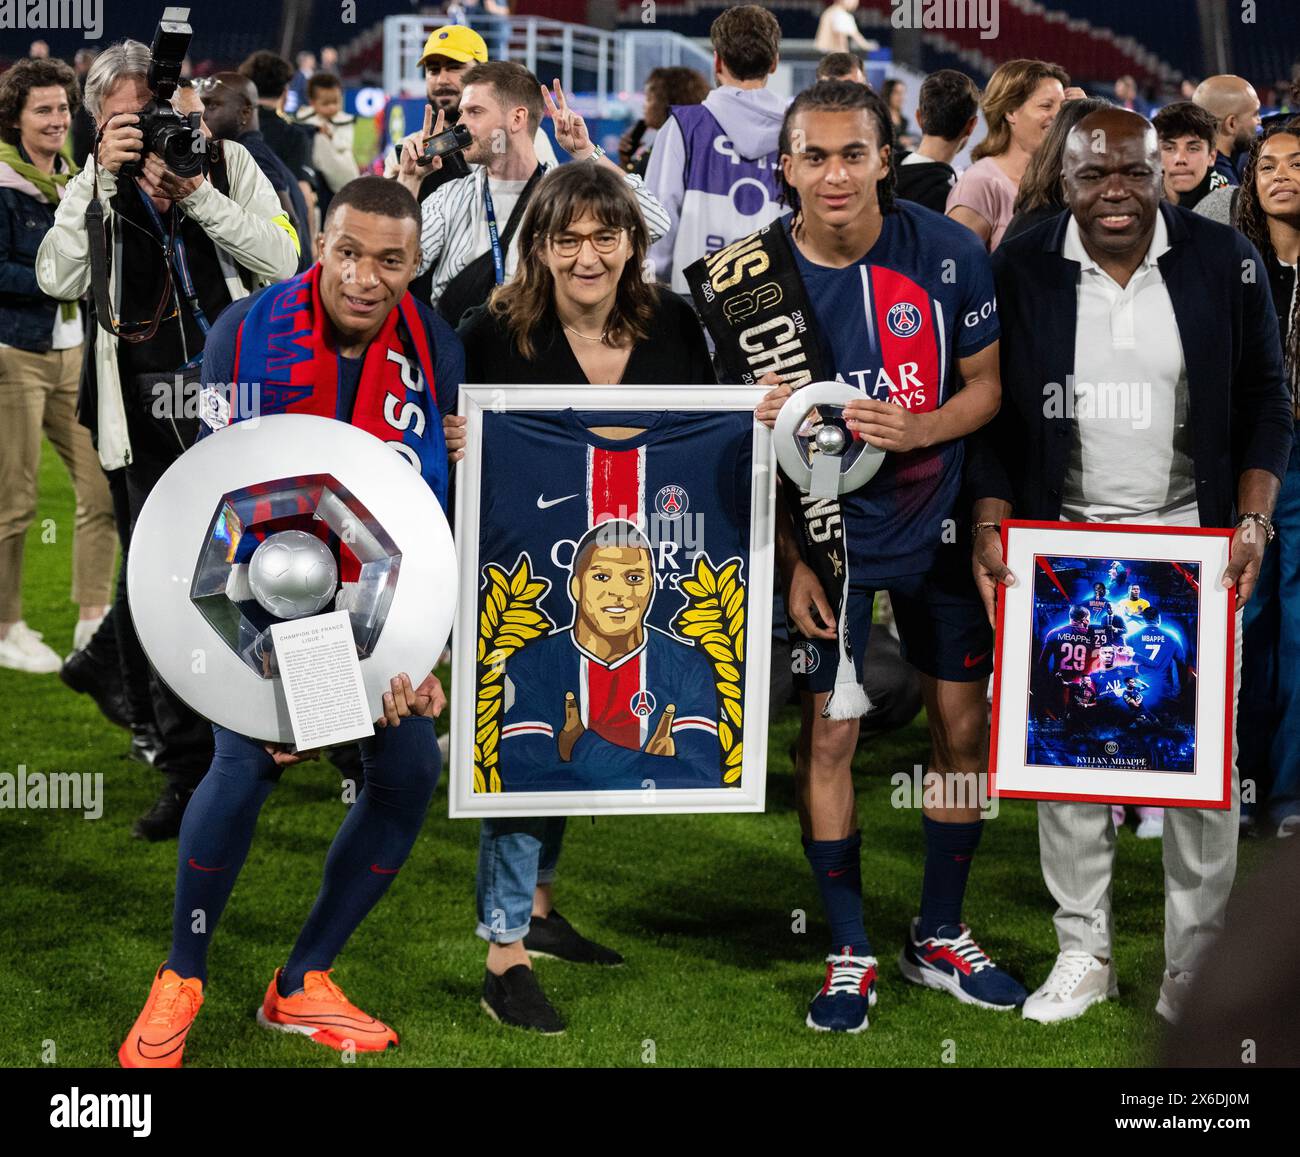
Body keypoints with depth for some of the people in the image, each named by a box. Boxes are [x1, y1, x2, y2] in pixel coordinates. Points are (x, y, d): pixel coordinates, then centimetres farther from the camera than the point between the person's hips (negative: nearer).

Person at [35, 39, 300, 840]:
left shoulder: (227, 163, 1)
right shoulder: (95, 188, 3)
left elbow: (282, 259, -10)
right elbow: (59, 279, -13)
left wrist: (195, 193, -18)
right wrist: (106, 178, -19)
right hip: (153, 432, 1)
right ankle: (189, 776, 11)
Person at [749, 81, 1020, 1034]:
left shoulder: (949, 252, -11)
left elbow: (988, 385, -2)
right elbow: (752, 437, -4)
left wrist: (918, 430, -23)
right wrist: (790, 561, -10)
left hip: (940, 525, 1)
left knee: (964, 728, 6)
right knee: (829, 734, -3)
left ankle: (940, 937, 23)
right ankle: (850, 952, 11)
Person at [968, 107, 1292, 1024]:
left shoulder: (1223, 261, -2)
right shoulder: (1022, 271, -1)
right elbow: (995, 413, 5)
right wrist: (991, 527, -5)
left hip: (1194, 545, -1)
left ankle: (1198, 962, 11)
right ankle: (1084, 952, 15)